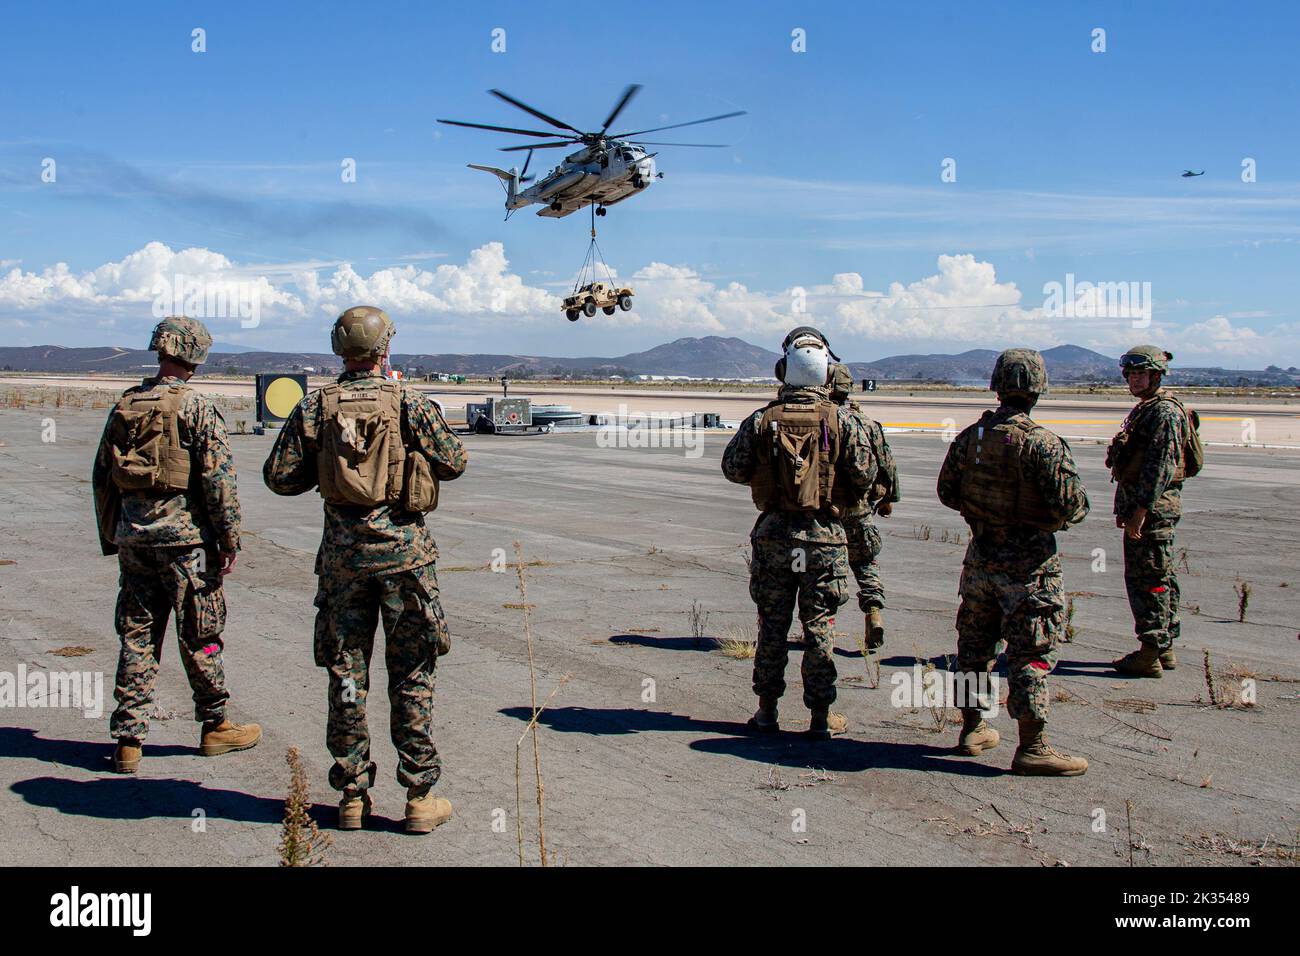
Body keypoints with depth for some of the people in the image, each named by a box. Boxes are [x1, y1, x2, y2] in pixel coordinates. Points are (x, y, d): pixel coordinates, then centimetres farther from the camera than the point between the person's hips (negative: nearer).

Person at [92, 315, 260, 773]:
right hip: (184, 535, -5)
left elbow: (102, 477, 14)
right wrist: (229, 539, -6)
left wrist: (110, 537, 22)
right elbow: (218, 478, -12)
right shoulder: (195, 407, -9)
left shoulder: (124, 406, 9)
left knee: (136, 636, 9)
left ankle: (128, 740, 8)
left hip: (133, 538, 5)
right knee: (200, 634, 7)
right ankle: (215, 727, 19)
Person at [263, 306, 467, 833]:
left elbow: (279, 477, 2)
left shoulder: (314, 408, 1)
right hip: (402, 548, -2)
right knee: (412, 673, 5)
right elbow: (453, 462, 3)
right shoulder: (409, 402, -5)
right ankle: (420, 796, 8)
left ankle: (353, 795, 15)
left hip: (343, 551, 2)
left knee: (346, 672, 10)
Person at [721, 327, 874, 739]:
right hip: (823, 536, -1)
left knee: (772, 625, 11)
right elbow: (865, 475, -6)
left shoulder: (761, 420, -5)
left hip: (773, 535, 1)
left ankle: (767, 711, 18)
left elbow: (732, 468, 1)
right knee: (819, 627, 6)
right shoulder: (842, 421, -7)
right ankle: (821, 717, 11)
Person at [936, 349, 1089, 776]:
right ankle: (1032, 747, 2)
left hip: (980, 555, 6)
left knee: (975, 644, 17)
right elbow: (1071, 505, -19)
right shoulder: (1042, 442, -18)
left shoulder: (970, 436, 1)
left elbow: (946, 491, 10)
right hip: (1027, 563, -6)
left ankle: (972, 729, 29)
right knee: (1031, 652, -1)